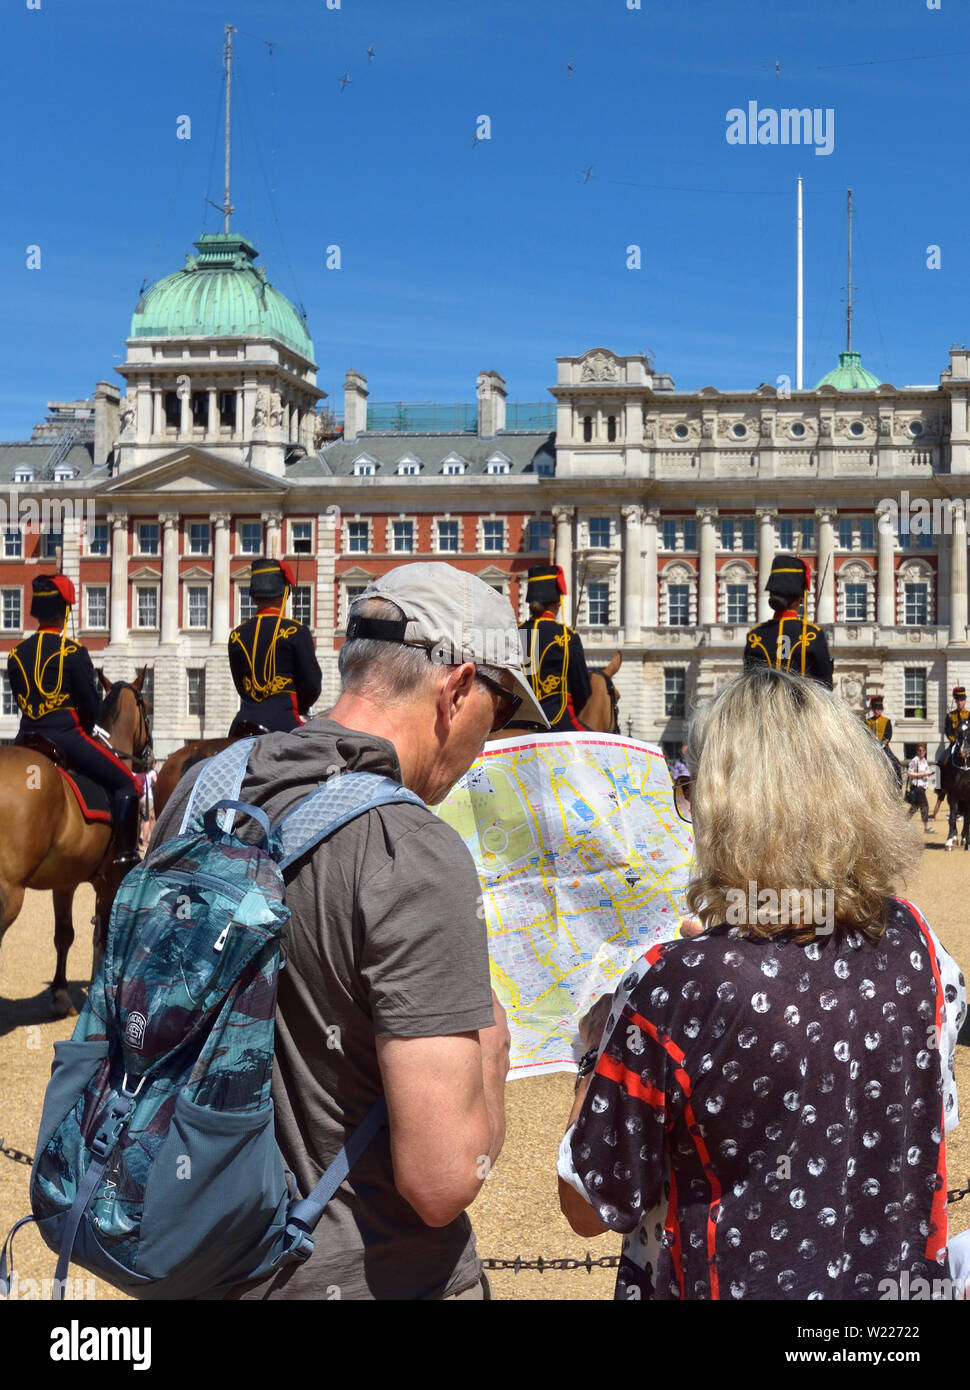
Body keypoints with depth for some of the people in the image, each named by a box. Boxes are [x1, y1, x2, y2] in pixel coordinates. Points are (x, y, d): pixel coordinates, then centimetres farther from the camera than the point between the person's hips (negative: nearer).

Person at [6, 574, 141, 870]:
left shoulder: (16, 654, 8)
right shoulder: (73, 652, -9)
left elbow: (21, 701, 14)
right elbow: (92, 704, -6)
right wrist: (85, 727, 14)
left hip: (27, 739, 6)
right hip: (66, 737, -6)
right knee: (124, 782, 4)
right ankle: (126, 853, -6)